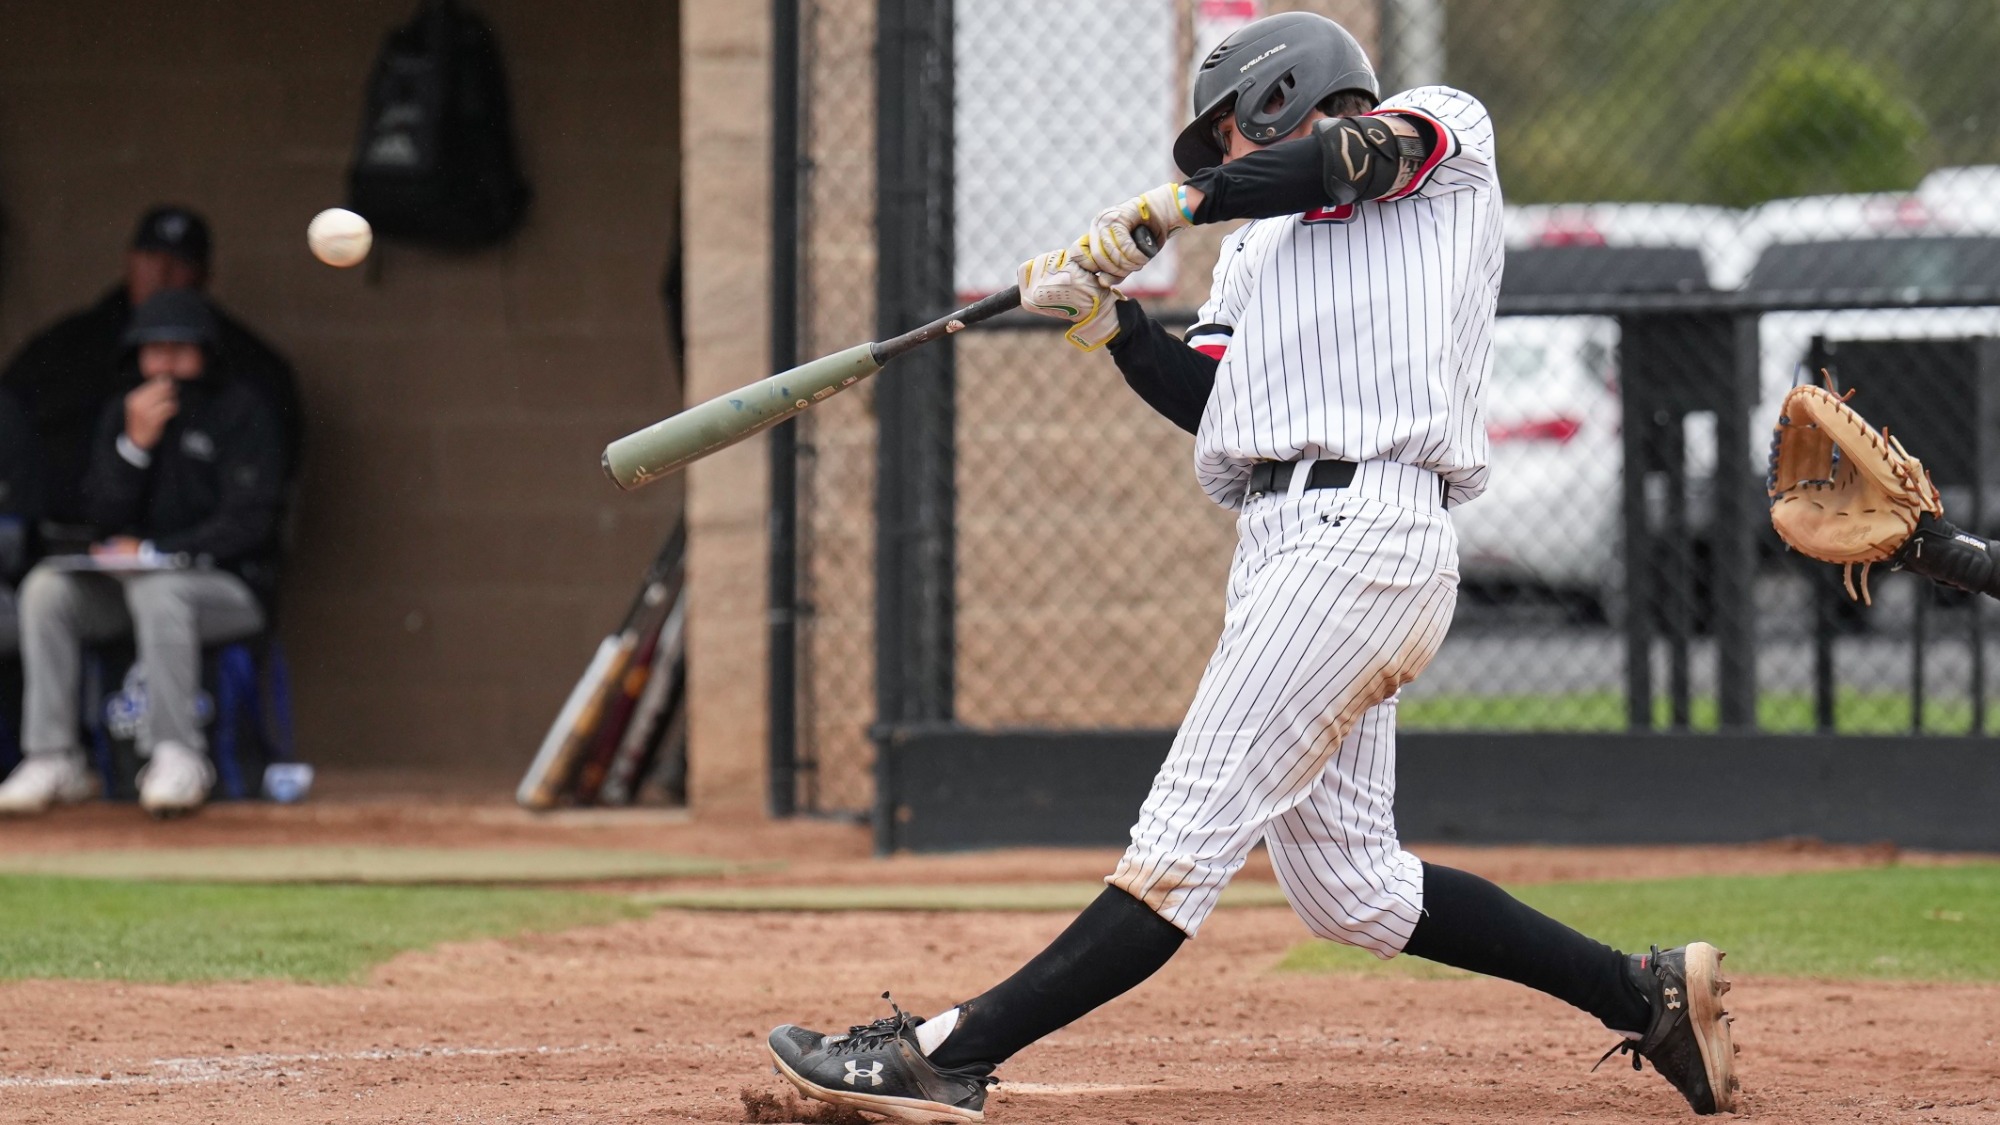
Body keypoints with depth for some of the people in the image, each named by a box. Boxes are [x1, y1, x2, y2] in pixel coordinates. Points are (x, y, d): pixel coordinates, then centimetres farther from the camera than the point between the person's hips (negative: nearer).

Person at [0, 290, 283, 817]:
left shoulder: (242, 412, -4)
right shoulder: (121, 416, 12)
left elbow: (247, 522, -12)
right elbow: (104, 515, 4)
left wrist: (153, 553, -18)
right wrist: (135, 442, -12)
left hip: (228, 585, -5)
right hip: (132, 580, 5)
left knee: (155, 590, -38)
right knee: (45, 588, -20)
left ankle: (177, 755, -33)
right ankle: (51, 759, -22)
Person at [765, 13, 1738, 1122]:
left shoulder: (1446, 128, 11)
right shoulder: (1257, 242, 30)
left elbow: (1352, 159, -11)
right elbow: (1204, 398, 16)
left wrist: (1171, 204, -12)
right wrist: (1103, 319, 1)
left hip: (1362, 525, -9)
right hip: (1278, 546, 9)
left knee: (1191, 830, -14)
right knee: (1348, 885, 5)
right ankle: (1644, 994, 13)